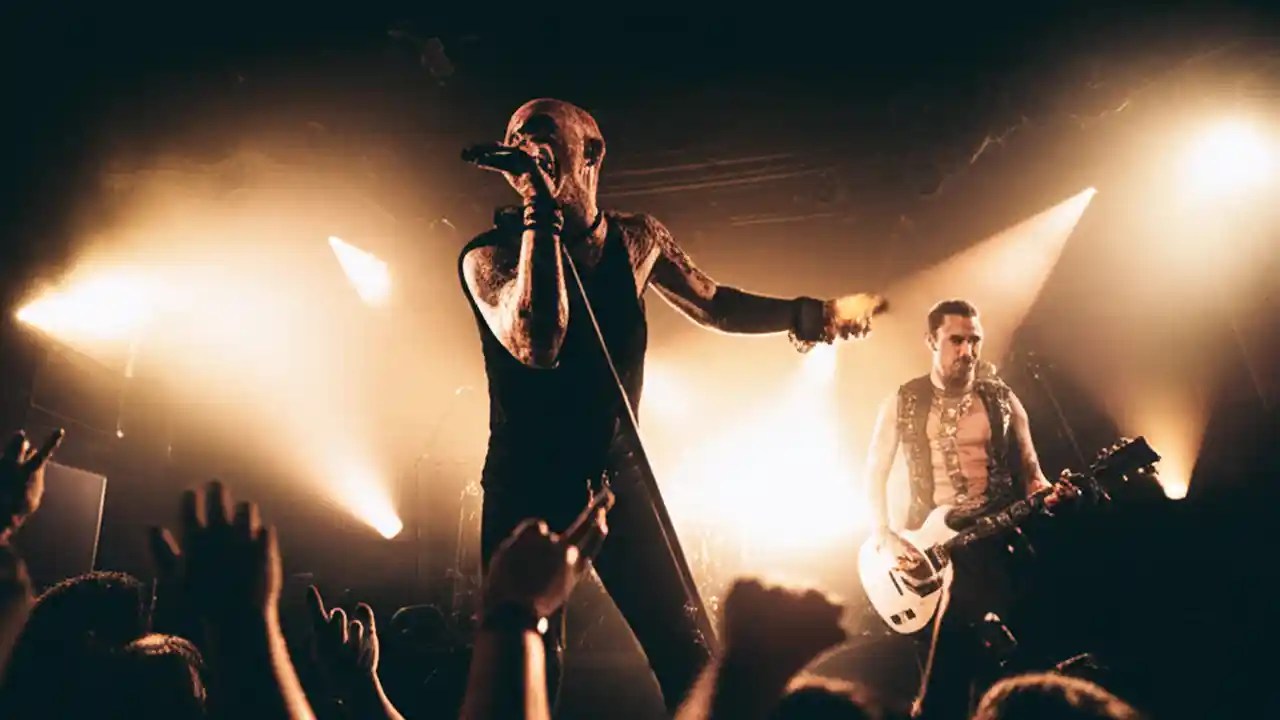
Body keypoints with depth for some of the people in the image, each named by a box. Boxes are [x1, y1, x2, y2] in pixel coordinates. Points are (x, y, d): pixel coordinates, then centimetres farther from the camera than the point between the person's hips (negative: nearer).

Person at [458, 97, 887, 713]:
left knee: (684, 650, 1)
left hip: (614, 477, 3)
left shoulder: (636, 238, 1)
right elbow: (538, 345, -30)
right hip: (526, 489, -3)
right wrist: (539, 215, -28)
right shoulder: (490, 255, -12)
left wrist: (810, 314, 7)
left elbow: (712, 305, 16)